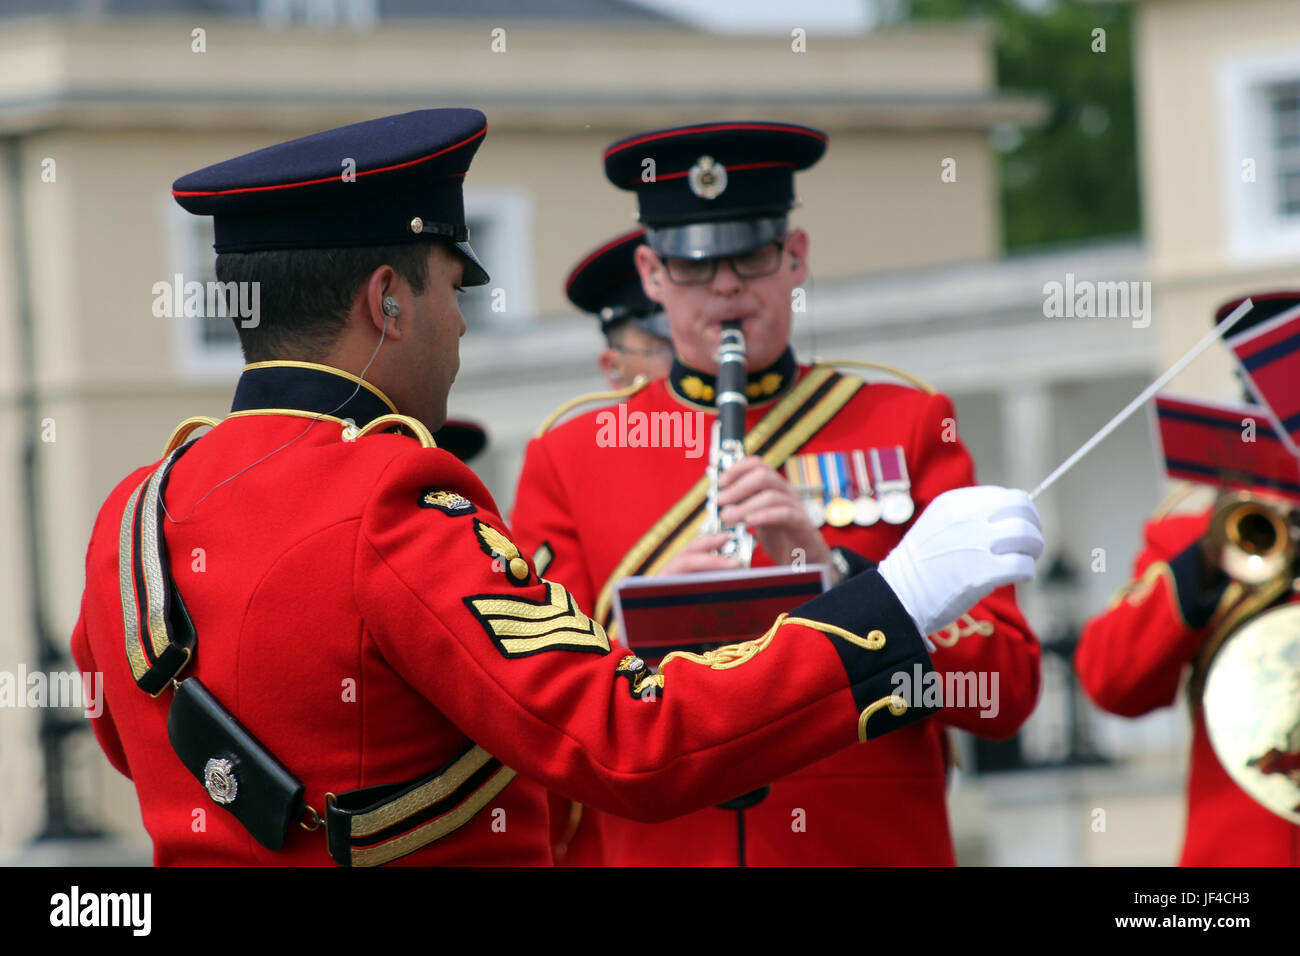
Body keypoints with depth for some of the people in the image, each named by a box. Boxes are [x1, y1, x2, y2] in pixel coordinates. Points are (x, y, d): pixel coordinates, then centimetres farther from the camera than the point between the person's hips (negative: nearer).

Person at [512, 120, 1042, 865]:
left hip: (876, 847, 0)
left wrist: (834, 571, -16)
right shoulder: (566, 461, 8)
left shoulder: (909, 427, 7)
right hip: (647, 852, 0)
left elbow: (1007, 694, -2)